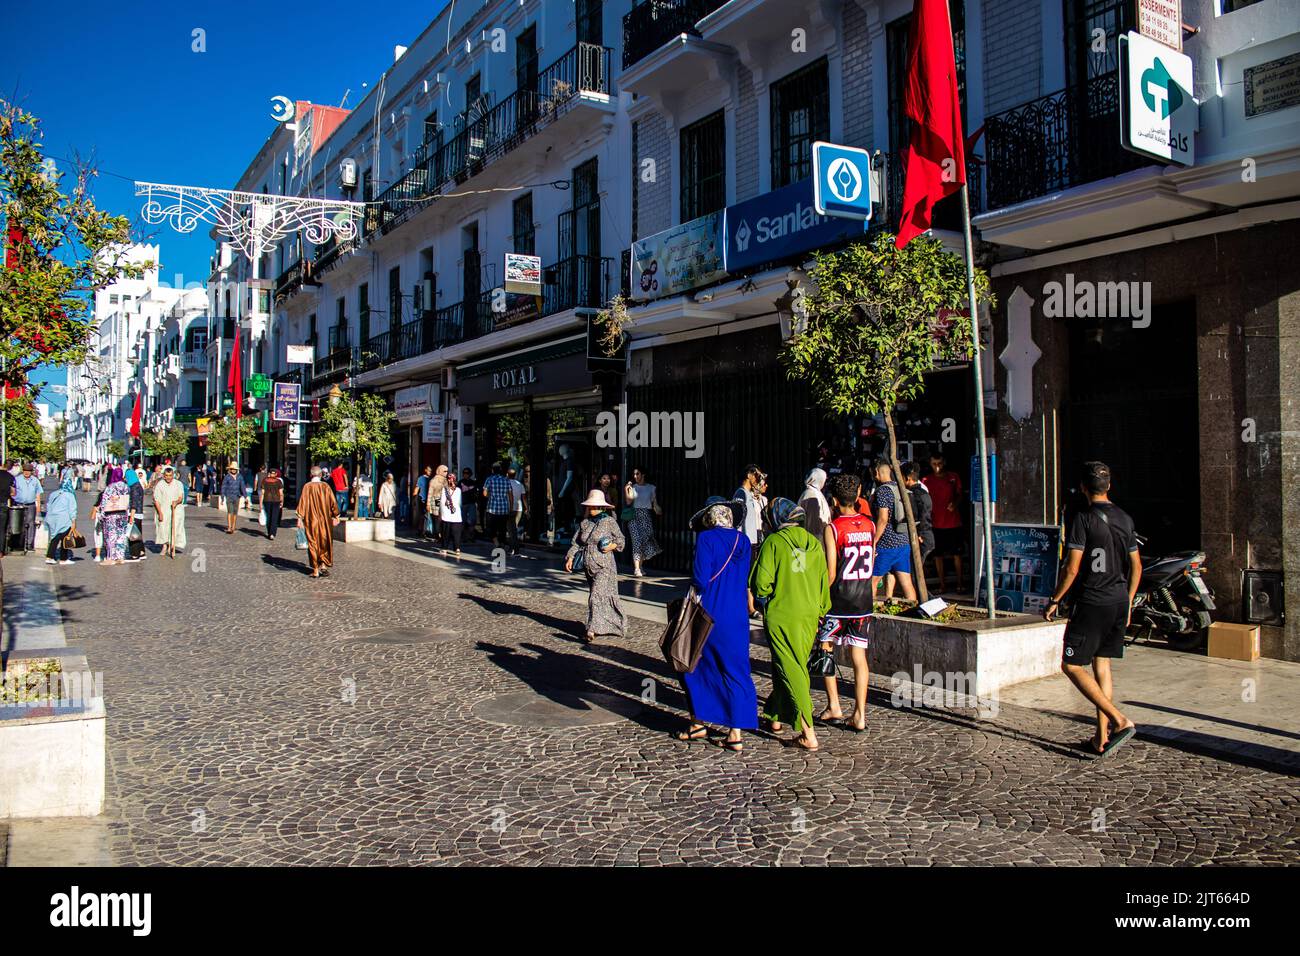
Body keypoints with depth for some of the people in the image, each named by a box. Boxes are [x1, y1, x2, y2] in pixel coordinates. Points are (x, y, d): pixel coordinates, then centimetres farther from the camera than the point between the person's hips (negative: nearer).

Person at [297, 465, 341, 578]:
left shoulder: (307, 487, -8)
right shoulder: (326, 486, -4)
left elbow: (302, 502, -11)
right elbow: (333, 502, -1)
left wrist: (300, 518, -9)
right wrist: (335, 516, 10)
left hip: (311, 520, -1)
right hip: (325, 520, 1)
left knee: (313, 544, 7)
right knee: (325, 542, 15)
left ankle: (316, 570, 7)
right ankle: (324, 565, 4)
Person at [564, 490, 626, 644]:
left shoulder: (609, 521, -5)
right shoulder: (584, 523, 9)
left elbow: (621, 539, 3)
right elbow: (576, 543, 9)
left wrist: (612, 546, -17)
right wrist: (570, 558, -3)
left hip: (604, 568, -6)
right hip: (589, 567, 6)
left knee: (596, 596, -15)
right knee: (605, 596, 14)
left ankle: (593, 630, -18)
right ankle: (618, 621, 30)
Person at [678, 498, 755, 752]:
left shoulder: (706, 538, -11)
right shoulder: (743, 540, 6)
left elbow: (700, 578, -16)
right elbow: (747, 581, 12)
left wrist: (697, 592, 1)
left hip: (709, 615, -4)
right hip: (738, 617, 4)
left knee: (695, 666, 15)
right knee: (736, 672, 8)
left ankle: (698, 723, 22)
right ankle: (735, 734, 7)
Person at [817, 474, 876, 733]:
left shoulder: (832, 528, -13)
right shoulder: (870, 524, 3)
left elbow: (831, 573, -14)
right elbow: (871, 563, 10)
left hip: (838, 597, -4)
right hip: (864, 598, 4)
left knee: (825, 649, 14)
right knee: (859, 656, 6)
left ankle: (833, 706, 13)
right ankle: (860, 715, 5)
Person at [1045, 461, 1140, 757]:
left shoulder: (1084, 519, -13)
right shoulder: (1125, 519, 8)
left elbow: (1072, 568, -16)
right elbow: (1136, 566, 14)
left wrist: (1054, 601, -5)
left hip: (1092, 603, -7)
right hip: (1119, 602, 7)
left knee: (1072, 665, 0)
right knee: (1102, 665, 13)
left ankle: (1119, 721, -10)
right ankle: (1102, 738, 15)